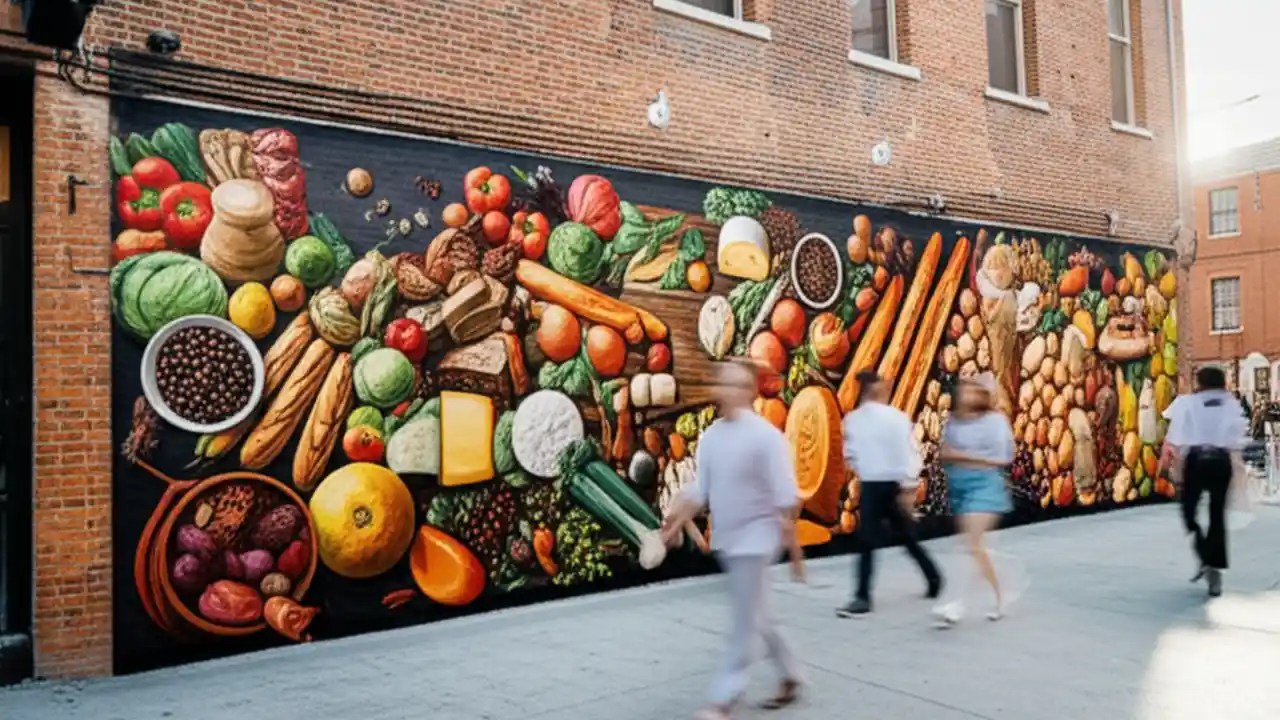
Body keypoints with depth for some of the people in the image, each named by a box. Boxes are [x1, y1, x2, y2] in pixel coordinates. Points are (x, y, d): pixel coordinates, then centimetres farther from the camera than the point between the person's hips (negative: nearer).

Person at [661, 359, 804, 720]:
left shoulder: (765, 436, -16)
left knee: (743, 623, 0)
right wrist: (676, 521, -7)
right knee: (756, 617, 18)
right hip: (725, 539, 7)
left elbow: (786, 498, -15)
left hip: (755, 538, -7)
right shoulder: (711, 436, 2)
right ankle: (790, 676, 37)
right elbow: (700, 489, 5)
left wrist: (793, 549, -13)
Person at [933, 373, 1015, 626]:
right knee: (976, 547, 12)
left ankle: (959, 602, -14)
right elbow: (945, 454, 14)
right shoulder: (953, 421, 9)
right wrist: (947, 456, -10)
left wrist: (964, 456, -13)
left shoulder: (995, 420, -8)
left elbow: (1003, 458, -11)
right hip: (958, 486, 7)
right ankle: (997, 600, 27)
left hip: (984, 485, -6)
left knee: (972, 544, -13)